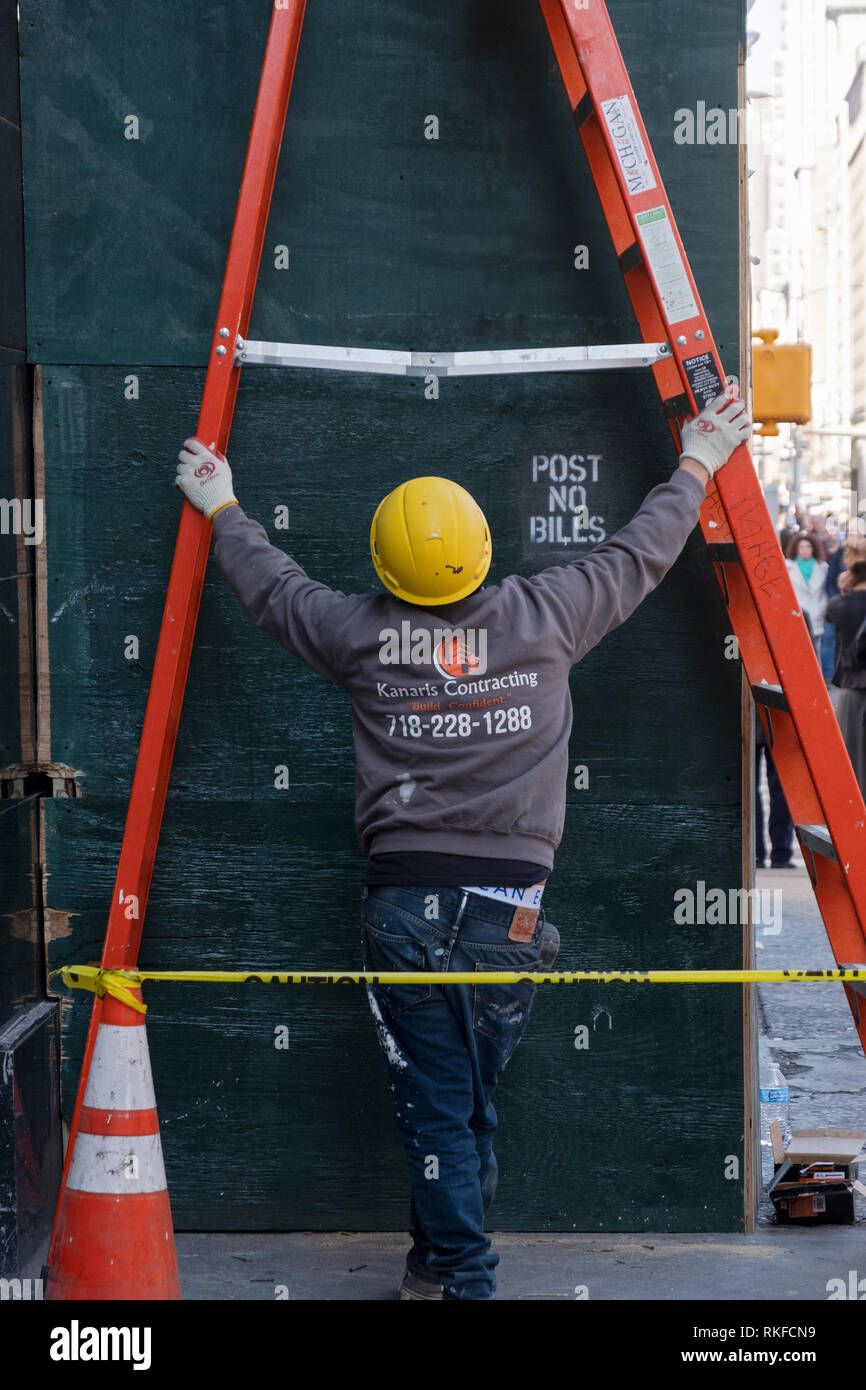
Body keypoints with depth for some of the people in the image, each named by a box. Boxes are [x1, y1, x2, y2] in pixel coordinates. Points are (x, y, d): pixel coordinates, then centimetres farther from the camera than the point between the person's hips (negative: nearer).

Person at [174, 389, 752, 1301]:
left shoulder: (363, 636, -1)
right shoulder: (544, 618, -2)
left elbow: (272, 586, 18)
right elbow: (639, 555, 13)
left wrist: (221, 508, 36)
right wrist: (695, 468, 29)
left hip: (402, 907, 0)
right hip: (506, 908, 0)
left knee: (435, 1109, 4)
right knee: (470, 1103, 15)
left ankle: (461, 1277, 4)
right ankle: (440, 1260, 27)